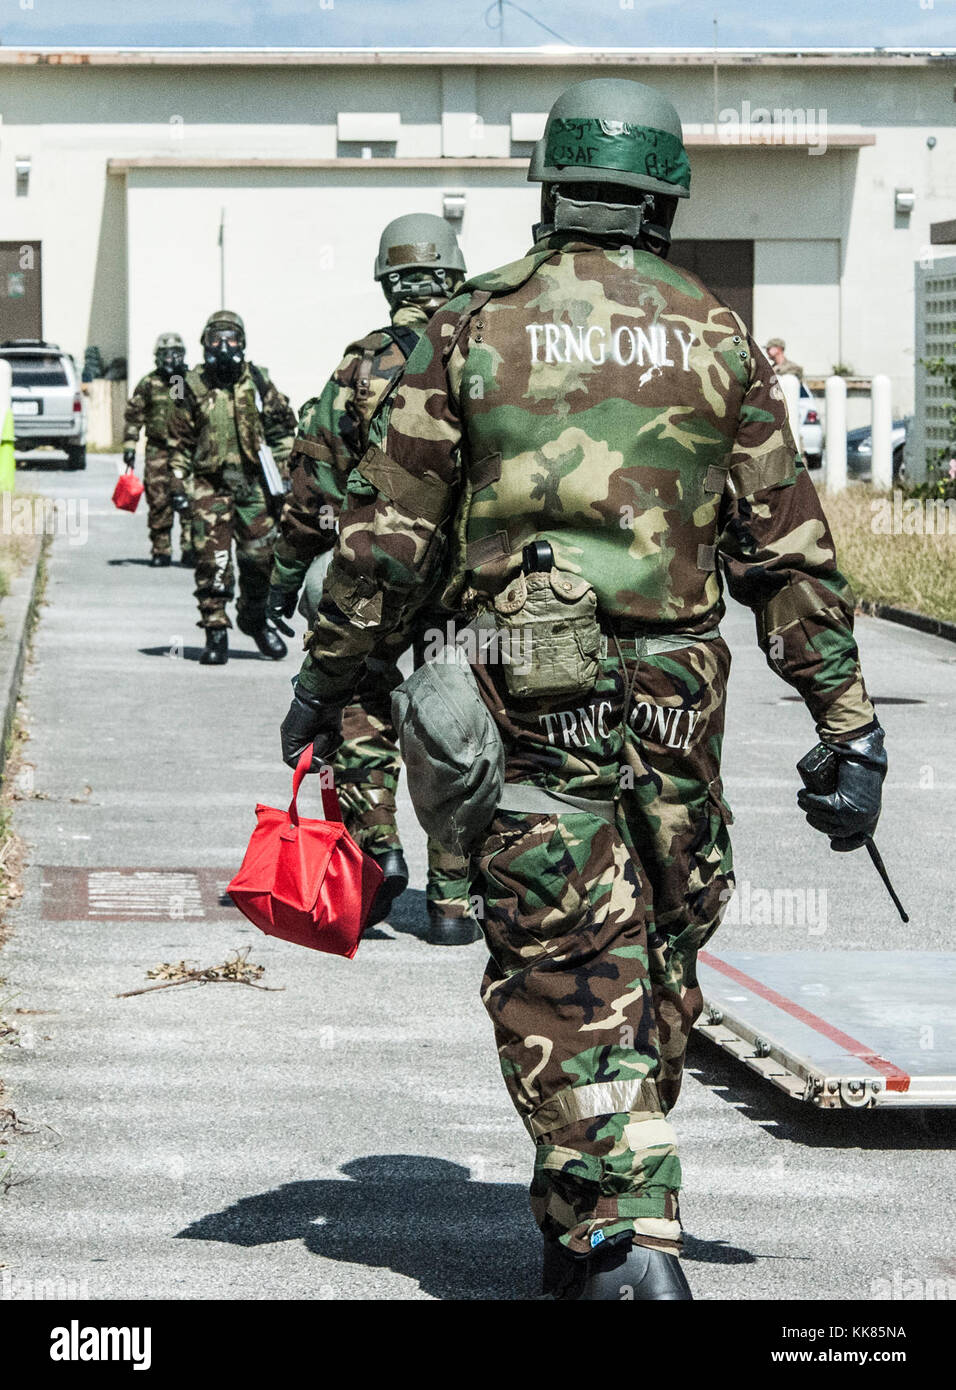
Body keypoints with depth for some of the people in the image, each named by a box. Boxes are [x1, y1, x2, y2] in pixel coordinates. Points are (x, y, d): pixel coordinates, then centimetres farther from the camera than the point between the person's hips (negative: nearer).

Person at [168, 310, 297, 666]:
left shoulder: (258, 381, 4)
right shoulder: (193, 386, 0)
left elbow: (282, 427, 12)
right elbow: (179, 440, 5)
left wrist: (281, 470, 7)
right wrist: (181, 483, 0)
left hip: (253, 483, 2)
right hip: (210, 486, -2)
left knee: (260, 556, 6)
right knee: (212, 561, -7)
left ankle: (255, 618, 29)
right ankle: (215, 633, -1)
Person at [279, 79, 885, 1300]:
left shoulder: (477, 326, 0)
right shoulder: (715, 337, 4)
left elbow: (392, 527, 2)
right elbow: (789, 547, 3)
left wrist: (324, 676, 13)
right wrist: (848, 726, 6)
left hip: (529, 695, -2)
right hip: (676, 695, 2)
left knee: (564, 977, -1)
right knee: (657, 961, 16)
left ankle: (624, 1241, -14)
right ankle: (587, 1229, 25)